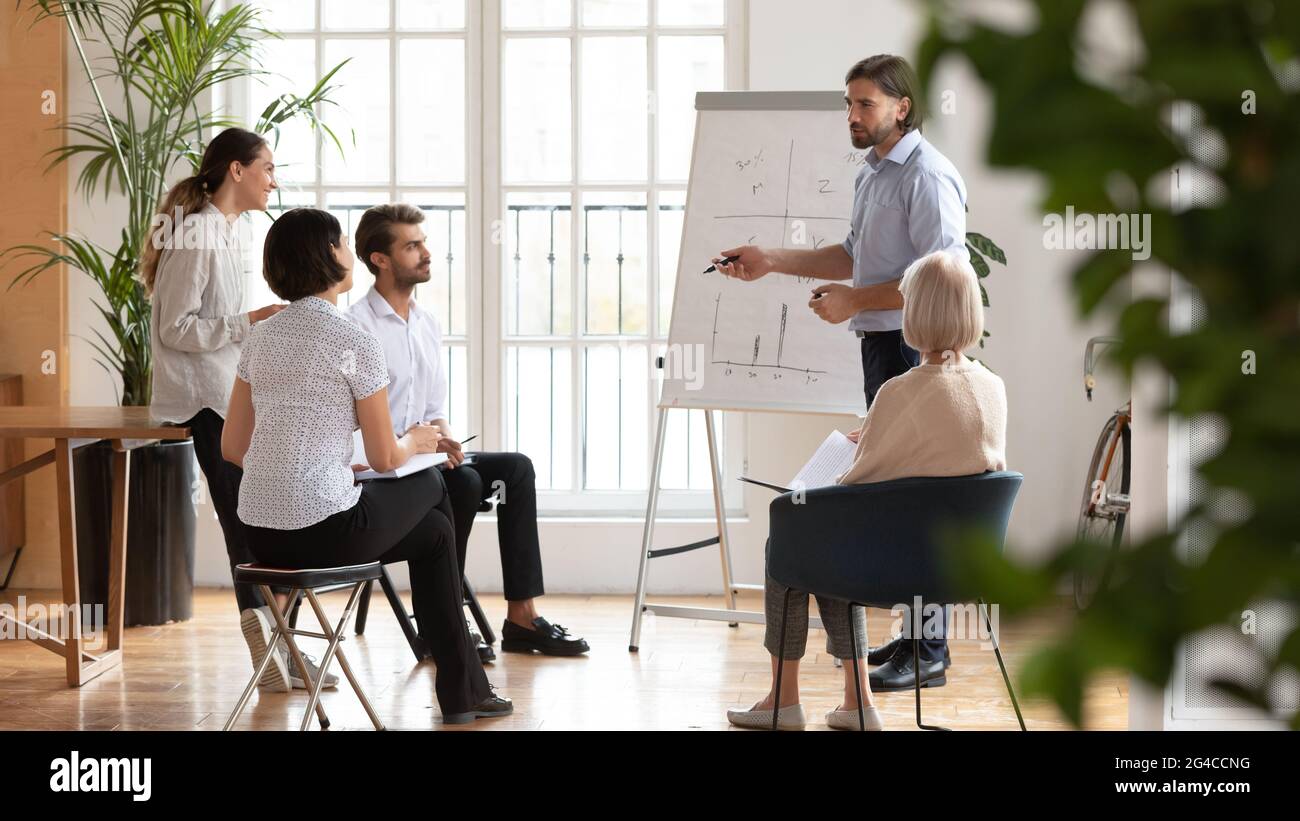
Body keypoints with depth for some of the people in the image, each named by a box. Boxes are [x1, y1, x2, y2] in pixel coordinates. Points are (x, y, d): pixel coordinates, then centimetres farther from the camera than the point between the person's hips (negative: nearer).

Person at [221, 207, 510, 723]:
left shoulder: (260, 337, 9)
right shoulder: (354, 343, -11)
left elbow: (233, 447, 12)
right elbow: (384, 458, -6)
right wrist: (416, 441, 16)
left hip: (260, 534, 7)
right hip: (324, 530, -7)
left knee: (432, 530, 29)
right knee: (432, 486, 25)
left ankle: (461, 687, 30)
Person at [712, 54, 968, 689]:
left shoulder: (926, 175, -13)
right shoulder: (872, 174, 18)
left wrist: (855, 300, -17)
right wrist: (772, 261, 20)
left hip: (916, 348, -10)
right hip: (881, 345, 10)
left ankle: (928, 653, -6)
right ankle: (913, 634, 20)